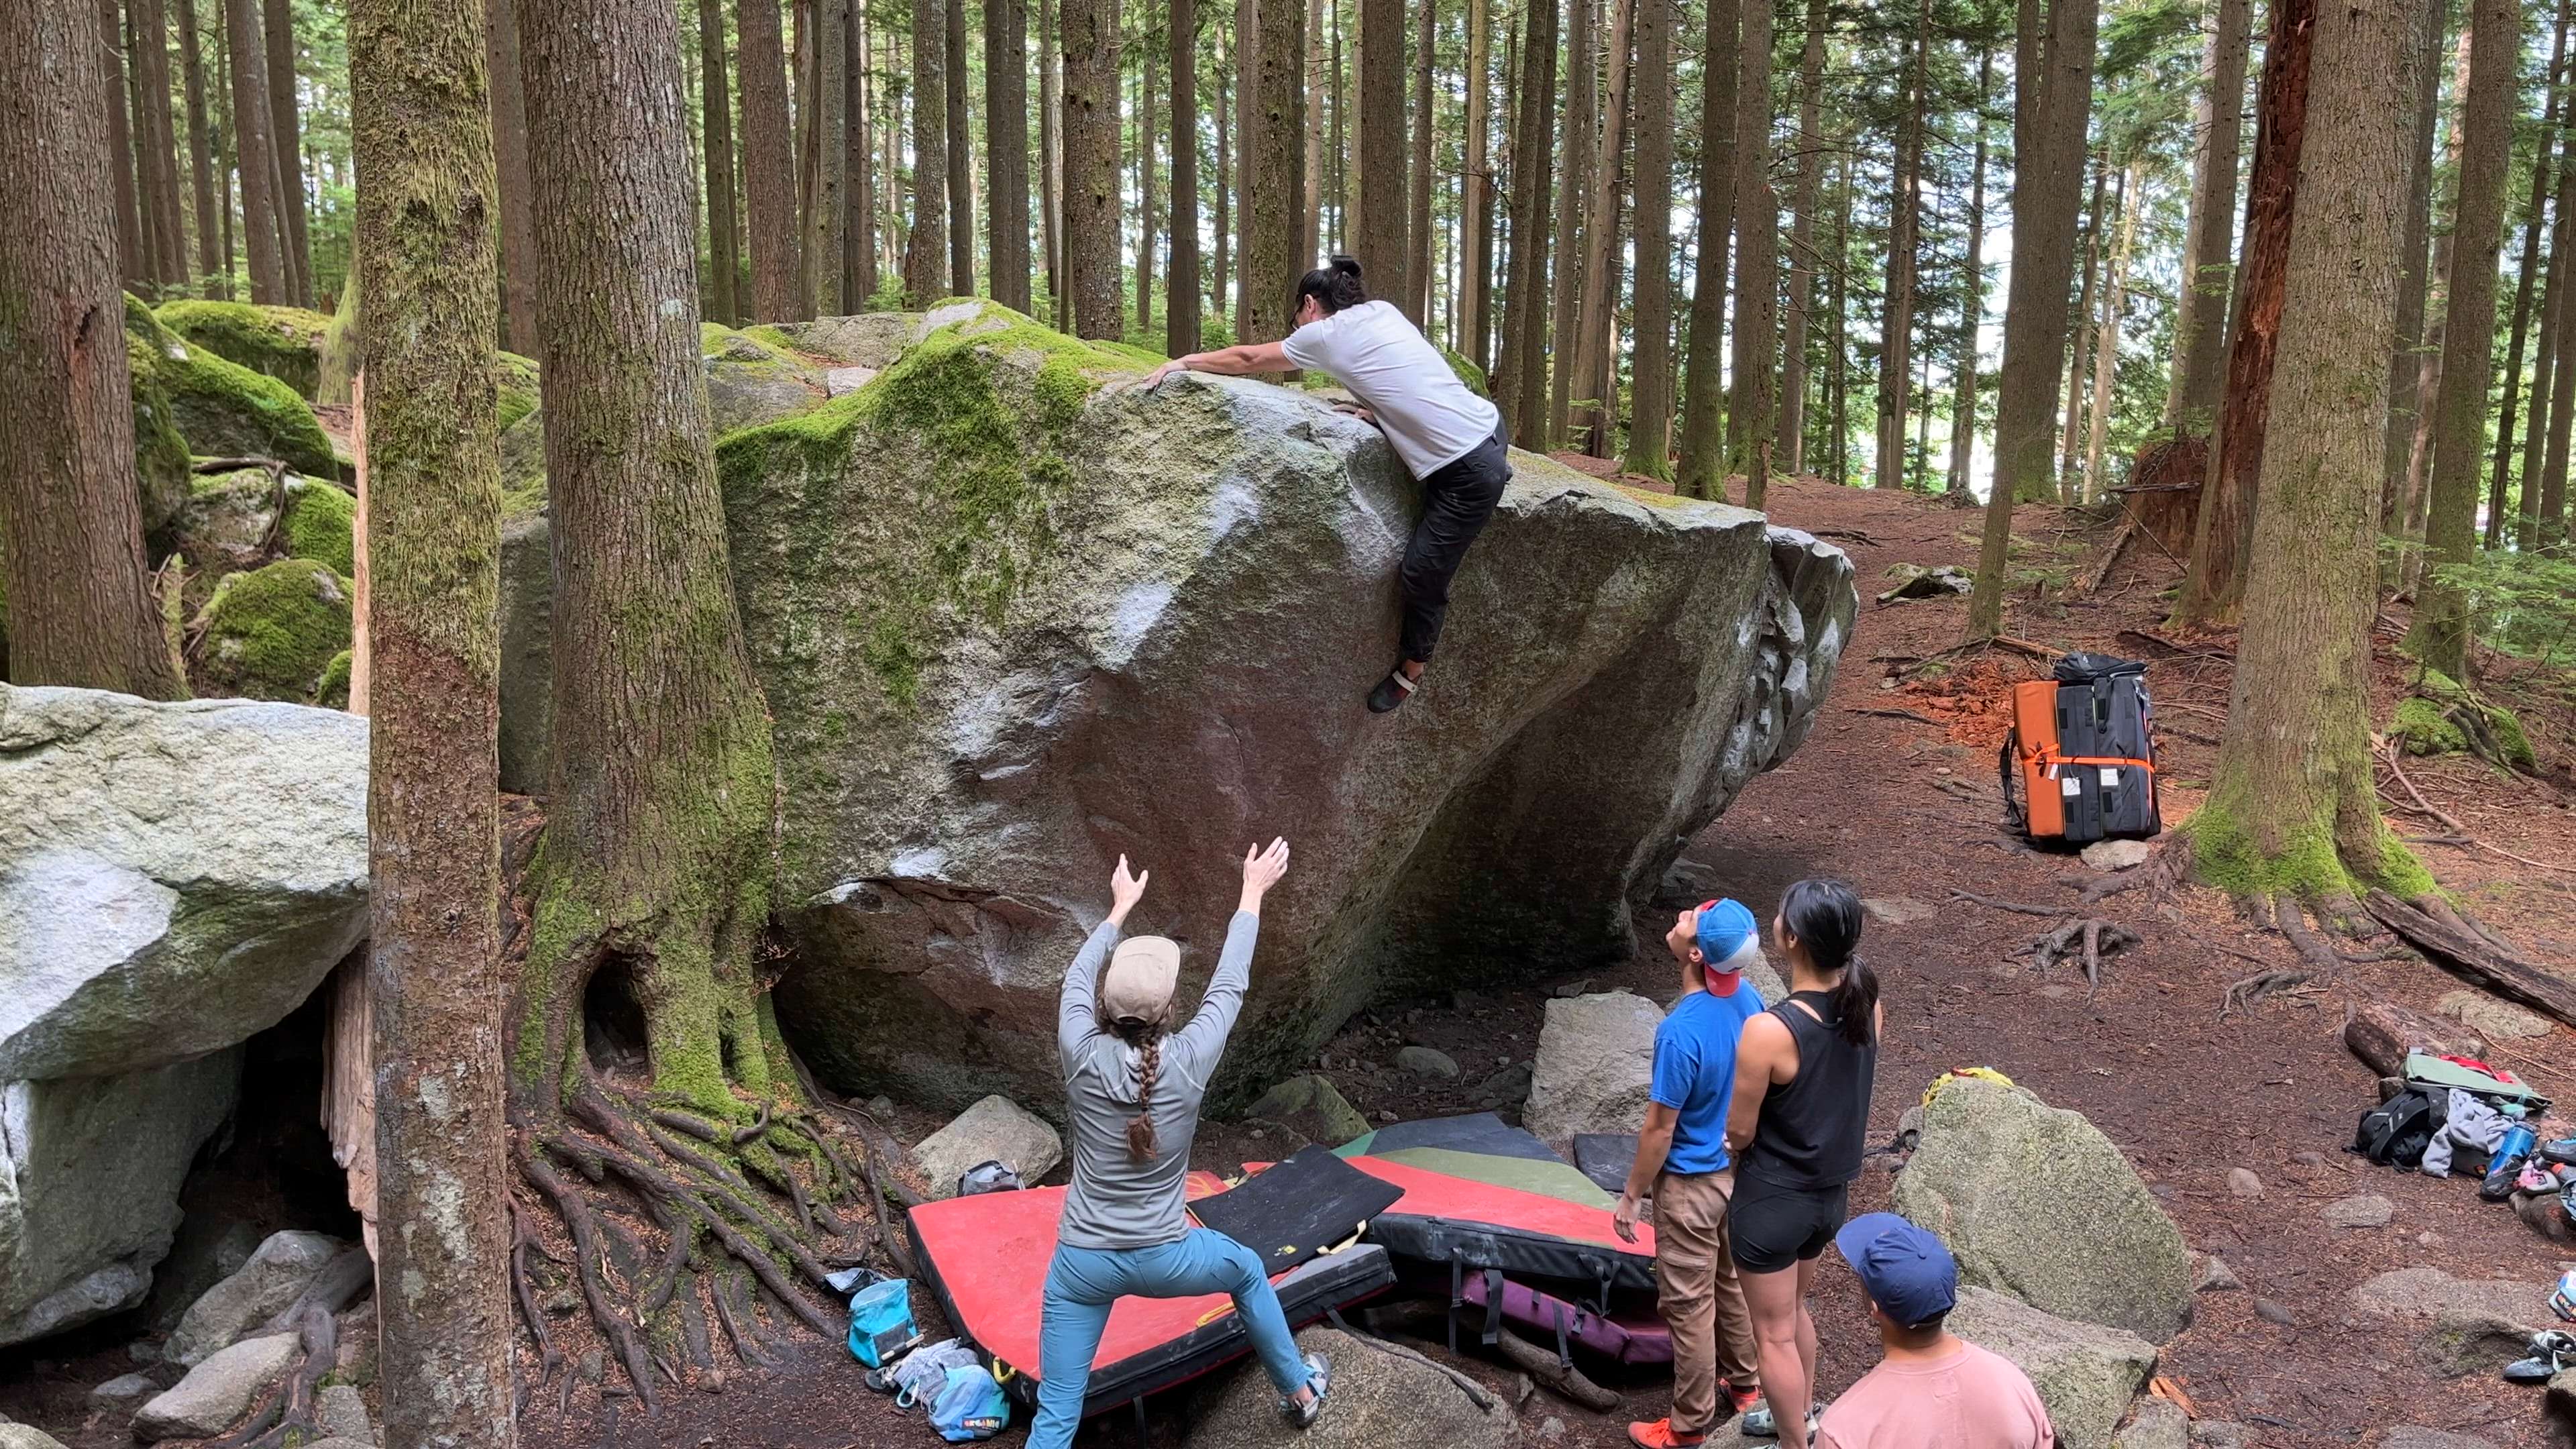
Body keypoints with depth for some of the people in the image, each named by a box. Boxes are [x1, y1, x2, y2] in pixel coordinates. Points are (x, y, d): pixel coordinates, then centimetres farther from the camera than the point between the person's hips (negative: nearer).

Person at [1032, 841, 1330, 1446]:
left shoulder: (1083, 1054, -14)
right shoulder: (1188, 1060, -17)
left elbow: (1078, 979, 6)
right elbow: (1228, 985, -1)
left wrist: (1121, 908, 22)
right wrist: (1253, 893, 12)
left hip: (1083, 1261, 1)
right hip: (1163, 1258, 0)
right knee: (1247, 1270, 31)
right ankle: (1299, 1389, 48)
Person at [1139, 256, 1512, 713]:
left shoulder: (1326, 334, -6)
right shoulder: (1384, 311, 12)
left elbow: (1249, 359, 6)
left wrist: (1184, 362, 17)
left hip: (1469, 474, -8)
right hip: (1488, 426, 8)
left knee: (1422, 576, 3)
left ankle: (1410, 674, 17)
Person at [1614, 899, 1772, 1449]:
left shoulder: (1682, 1031, -32)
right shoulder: (1748, 998, -9)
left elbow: (1659, 1129, -23)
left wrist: (1630, 1197, -10)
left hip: (1690, 1185, -7)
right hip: (1737, 1169, 7)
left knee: (1688, 1305, 10)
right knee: (1733, 1281, 26)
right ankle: (1745, 1384, 45)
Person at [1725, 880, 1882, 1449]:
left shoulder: (1769, 1031, -31)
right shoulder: (1867, 1002, -10)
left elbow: (1740, 1132, -17)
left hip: (1774, 1199, -7)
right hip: (1832, 1190, 7)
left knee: (1774, 1334, 14)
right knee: (1793, 1310, 30)